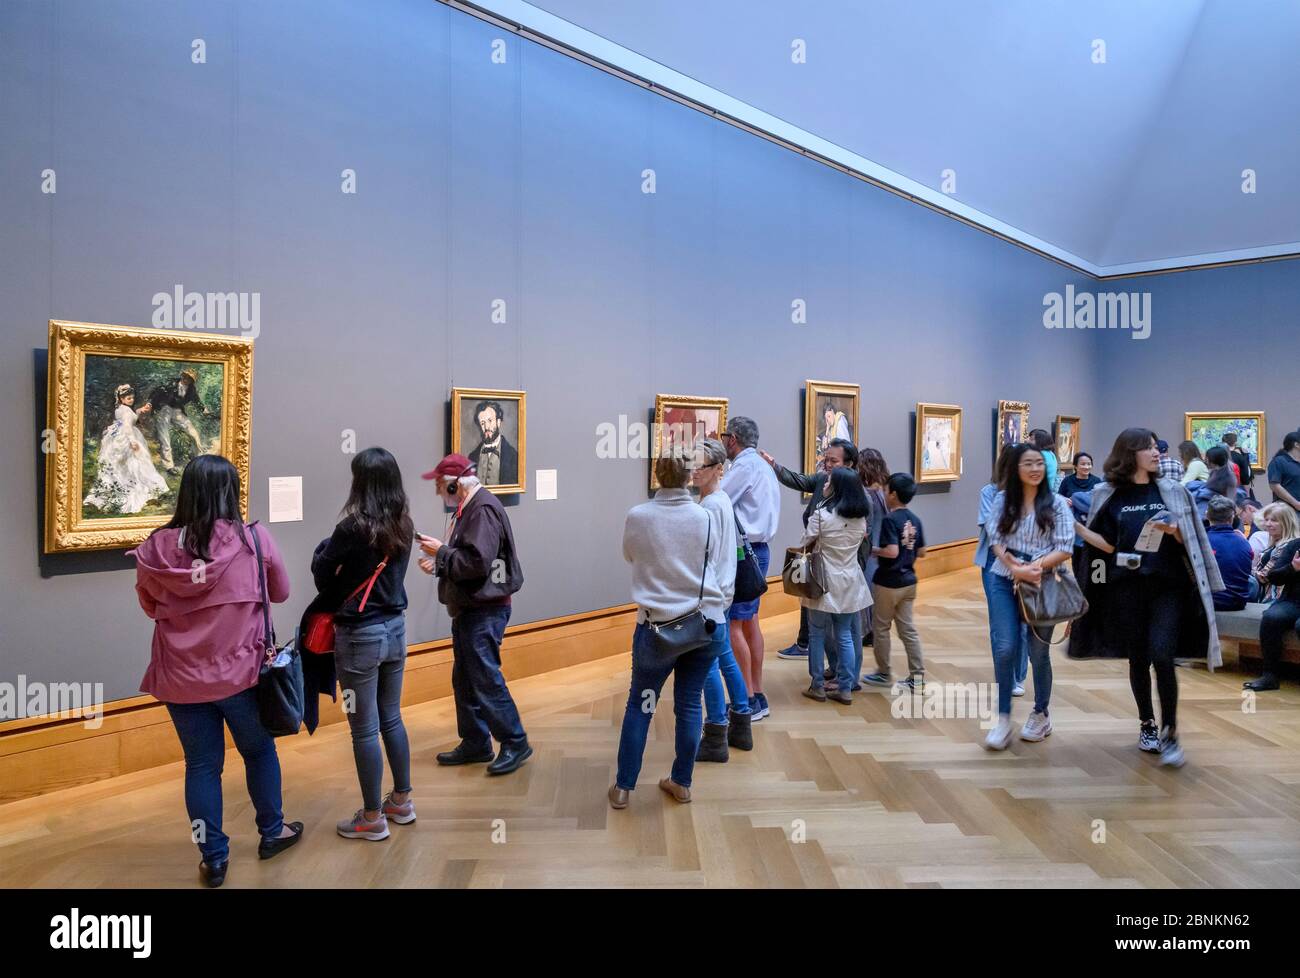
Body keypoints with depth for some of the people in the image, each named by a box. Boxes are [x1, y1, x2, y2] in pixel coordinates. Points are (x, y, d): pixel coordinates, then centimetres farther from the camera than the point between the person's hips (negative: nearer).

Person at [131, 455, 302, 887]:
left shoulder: (157, 547, -8)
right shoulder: (255, 539, -13)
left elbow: (150, 606, 9)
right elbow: (281, 593, 2)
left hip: (180, 677, 1)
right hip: (241, 671, -1)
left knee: (201, 765, 14)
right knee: (259, 751, 19)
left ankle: (214, 858, 23)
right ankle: (272, 832, 36)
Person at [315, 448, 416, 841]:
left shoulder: (352, 528, -19)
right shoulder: (403, 525, 0)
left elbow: (322, 573, -6)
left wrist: (324, 551, 13)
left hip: (360, 635, -6)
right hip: (395, 628, 7)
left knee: (364, 728, 5)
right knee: (391, 718, 19)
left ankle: (372, 817, 17)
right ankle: (401, 801, 31)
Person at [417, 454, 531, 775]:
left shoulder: (483, 508, -18)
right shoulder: (468, 508, 13)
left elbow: (477, 562, -26)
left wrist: (441, 551, -15)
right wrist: (438, 562, 4)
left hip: (485, 612, -10)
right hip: (469, 609, 10)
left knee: (486, 680, -4)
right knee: (464, 680, 15)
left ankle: (515, 743, 10)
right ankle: (475, 743, 27)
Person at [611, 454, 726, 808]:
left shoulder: (637, 516, -6)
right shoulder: (703, 517, -2)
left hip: (658, 624, -1)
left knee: (639, 705, 12)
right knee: (690, 704, 12)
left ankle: (623, 787, 19)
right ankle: (681, 783, 23)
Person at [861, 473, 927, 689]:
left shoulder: (890, 520, -18)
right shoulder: (915, 520, 4)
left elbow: (892, 551, -27)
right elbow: (921, 552, 9)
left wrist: (873, 550, -12)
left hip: (887, 583, -7)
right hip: (908, 581, 7)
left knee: (882, 628, 9)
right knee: (908, 628, 11)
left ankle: (884, 674, 20)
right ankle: (917, 676, 11)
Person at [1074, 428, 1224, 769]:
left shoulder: (1172, 492, 5)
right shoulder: (1108, 496, 2)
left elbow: (1188, 543, 5)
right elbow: (1108, 545, 3)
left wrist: (1174, 531, -15)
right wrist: (1076, 526, -9)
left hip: (1168, 586, 0)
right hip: (1127, 586, 0)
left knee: (1162, 656, -12)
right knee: (1138, 659, 8)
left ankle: (1169, 732, 2)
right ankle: (1147, 725, 27)